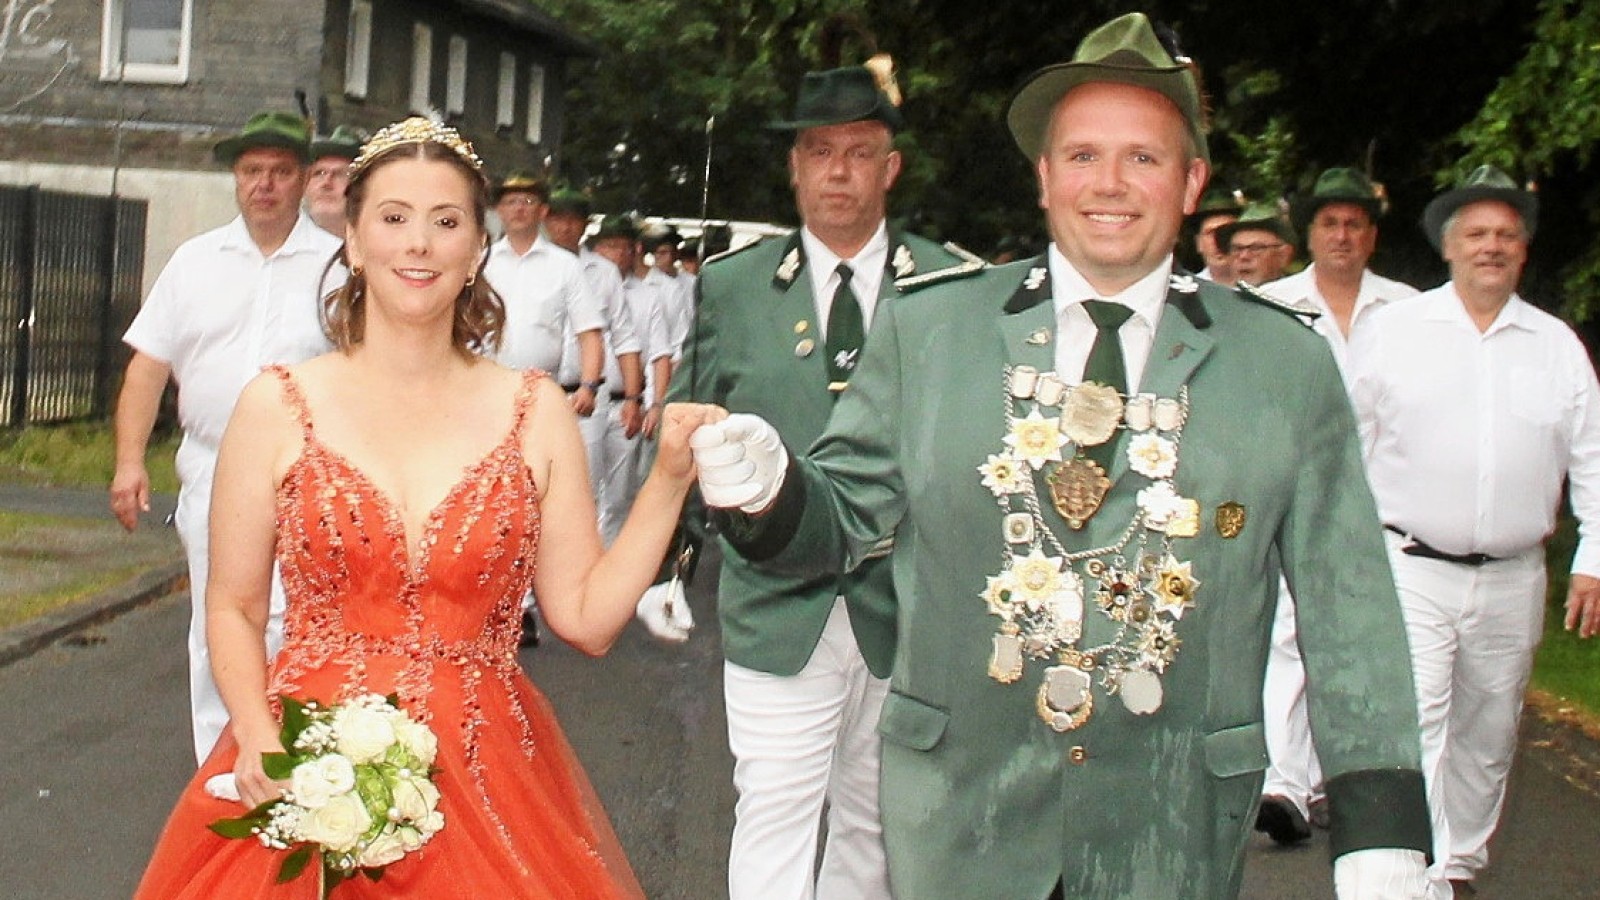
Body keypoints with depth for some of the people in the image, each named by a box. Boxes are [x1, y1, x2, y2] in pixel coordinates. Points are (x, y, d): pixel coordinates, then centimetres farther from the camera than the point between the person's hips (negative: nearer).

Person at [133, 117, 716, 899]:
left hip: (485, 778, 1)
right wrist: (257, 736, -12)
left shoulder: (537, 413, 1)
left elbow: (587, 617, 0)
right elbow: (234, 607, 3)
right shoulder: (277, 405, -1)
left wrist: (669, 482, -6)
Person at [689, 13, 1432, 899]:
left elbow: (1347, 610, -1)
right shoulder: (924, 330, -1)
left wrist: (1381, 826, -7)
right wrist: (766, 490, -19)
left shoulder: (1289, 367, 0)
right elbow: (845, 515, 3)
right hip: (959, 824, 0)